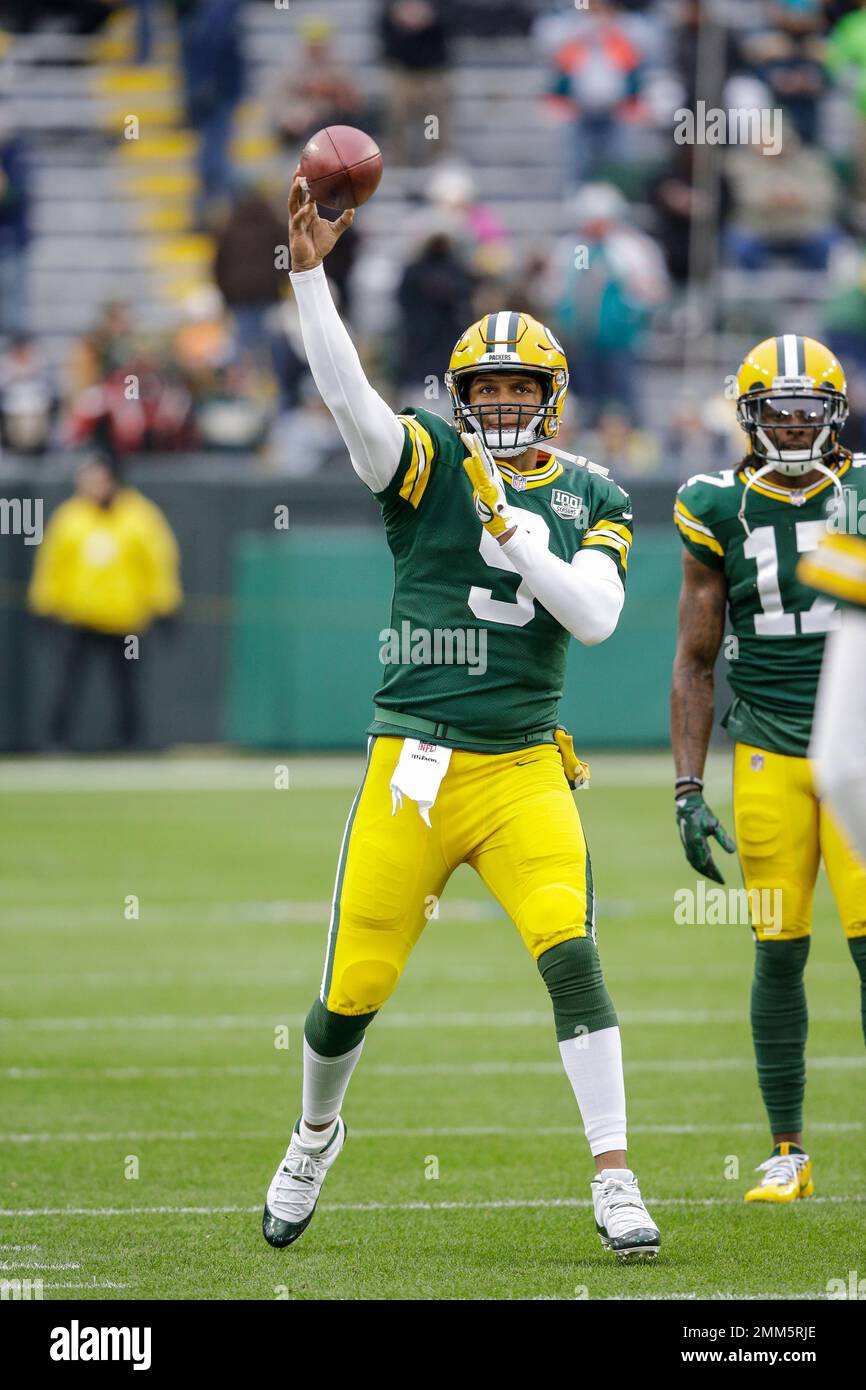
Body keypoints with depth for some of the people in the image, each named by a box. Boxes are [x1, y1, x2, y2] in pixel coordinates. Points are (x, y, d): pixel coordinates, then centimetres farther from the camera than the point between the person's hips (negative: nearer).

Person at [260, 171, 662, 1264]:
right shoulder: (431, 461, 2)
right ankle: (317, 1133, 34)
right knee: (353, 989, 3)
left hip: (524, 772, 1)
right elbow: (348, 397, -15)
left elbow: (594, 617, -6)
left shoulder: (591, 499, 9)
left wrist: (511, 528, -15)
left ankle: (614, 1181, -14)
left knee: (568, 950, -19)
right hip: (413, 765, -1)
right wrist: (309, 272, -27)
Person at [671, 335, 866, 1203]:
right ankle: (787, 1152, 12)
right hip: (770, 757, 1)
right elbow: (694, 664, 7)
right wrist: (689, 792, 1)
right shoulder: (721, 512, 1)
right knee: (779, 952, 2)